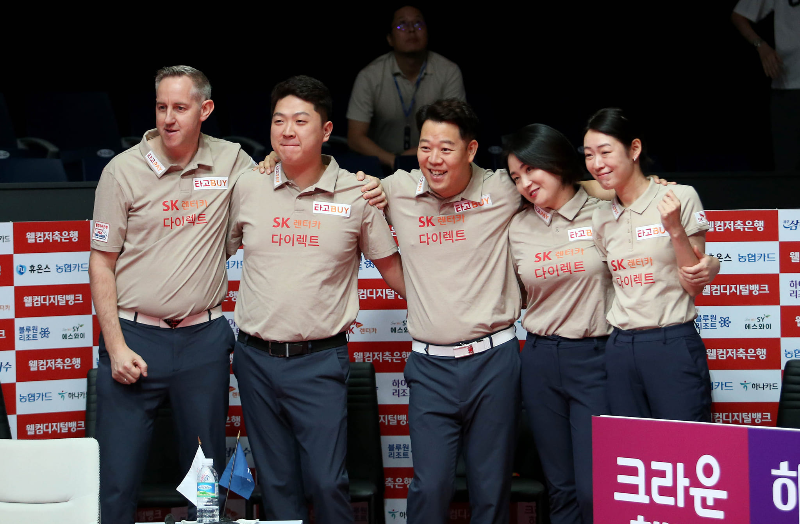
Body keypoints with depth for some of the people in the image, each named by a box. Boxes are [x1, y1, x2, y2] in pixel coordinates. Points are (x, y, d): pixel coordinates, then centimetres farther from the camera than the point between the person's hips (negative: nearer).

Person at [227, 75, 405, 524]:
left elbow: (392, 266, 8)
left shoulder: (356, 194, -2)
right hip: (256, 357, 3)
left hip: (320, 360, -3)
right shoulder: (248, 188, 3)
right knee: (276, 483, 9)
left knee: (327, 481, -8)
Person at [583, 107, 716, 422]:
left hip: (673, 345, -5)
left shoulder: (680, 198, -5)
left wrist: (675, 229, -15)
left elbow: (694, 285, -6)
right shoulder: (601, 219, 11)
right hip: (620, 349, 5)